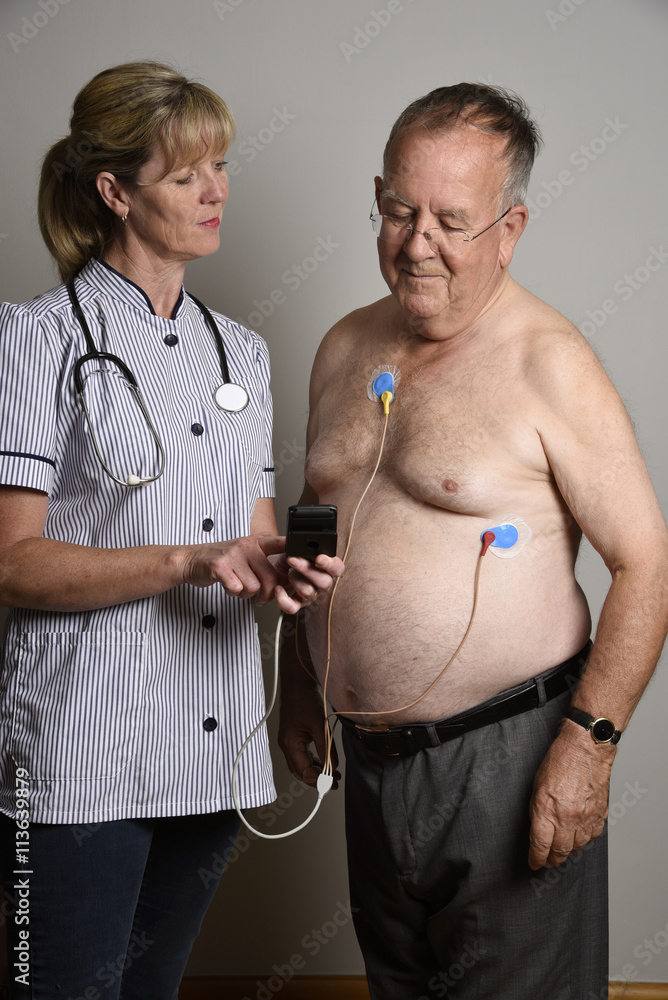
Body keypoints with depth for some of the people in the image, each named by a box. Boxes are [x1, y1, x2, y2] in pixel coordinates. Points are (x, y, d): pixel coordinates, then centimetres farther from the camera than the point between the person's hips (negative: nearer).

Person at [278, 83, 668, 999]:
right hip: (372, 751, 6)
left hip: (506, 753, -6)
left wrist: (589, 740, -19)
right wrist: (300, 684, 20)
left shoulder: (546, 363, -14)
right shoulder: (347, 348, 7)